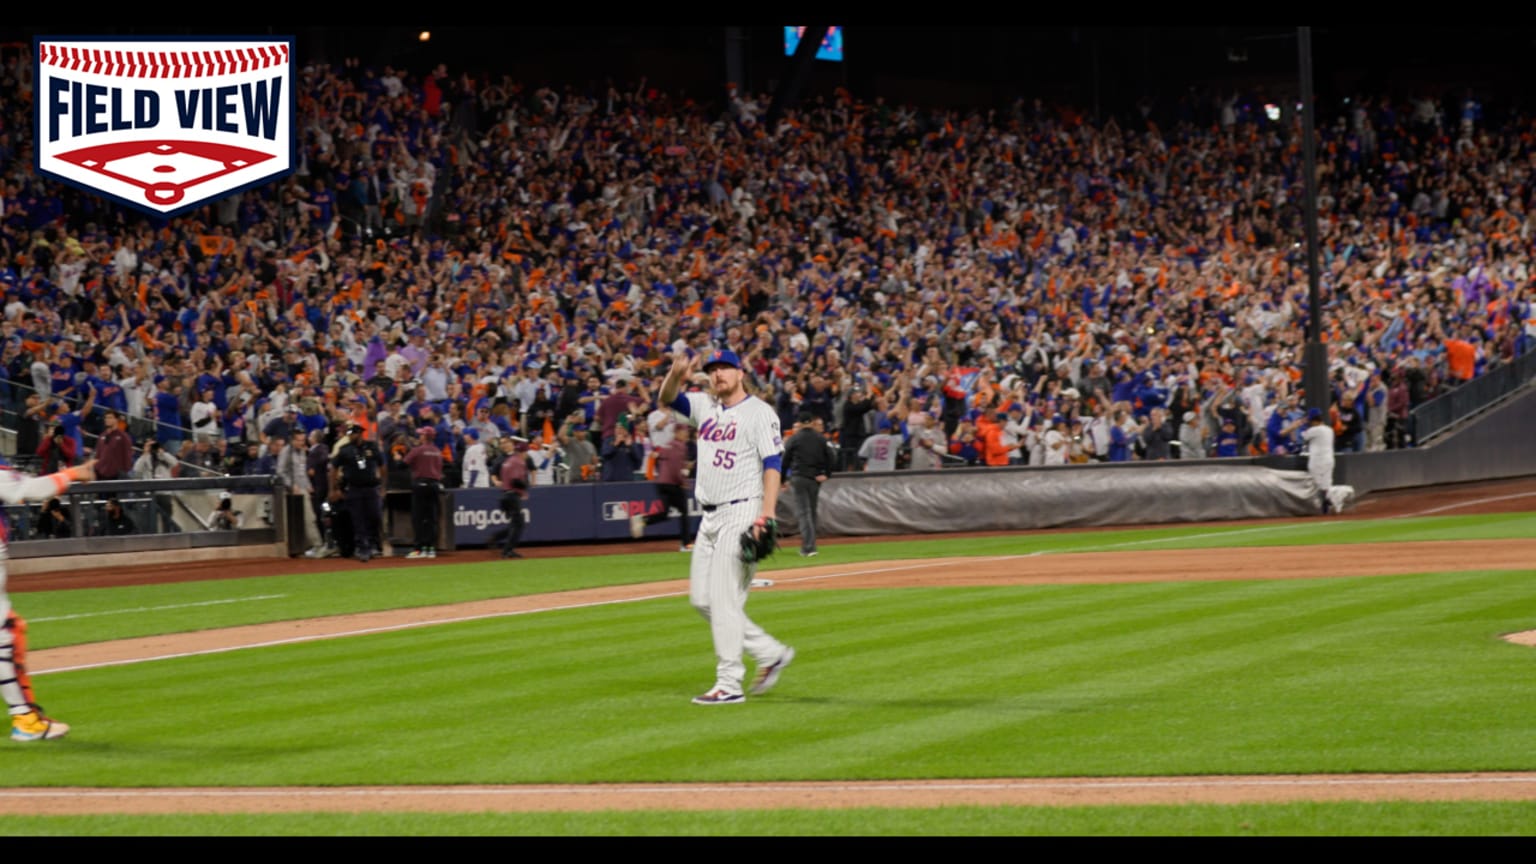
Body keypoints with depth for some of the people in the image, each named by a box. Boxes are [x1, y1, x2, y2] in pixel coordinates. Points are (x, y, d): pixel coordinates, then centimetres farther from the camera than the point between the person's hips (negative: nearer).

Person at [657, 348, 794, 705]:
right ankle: (771, 653, 18)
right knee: (701, 598, 8)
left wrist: (765, 517, -22)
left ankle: (729, 684, -7)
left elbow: (773, 464, -13)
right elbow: (667, 398, 4)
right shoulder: (704, 406, 14)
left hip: (742, 512, -8)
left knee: (724, 598, -11)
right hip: (710, 516, 8)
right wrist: (676, 375, -19)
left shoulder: (759, 412, -6)